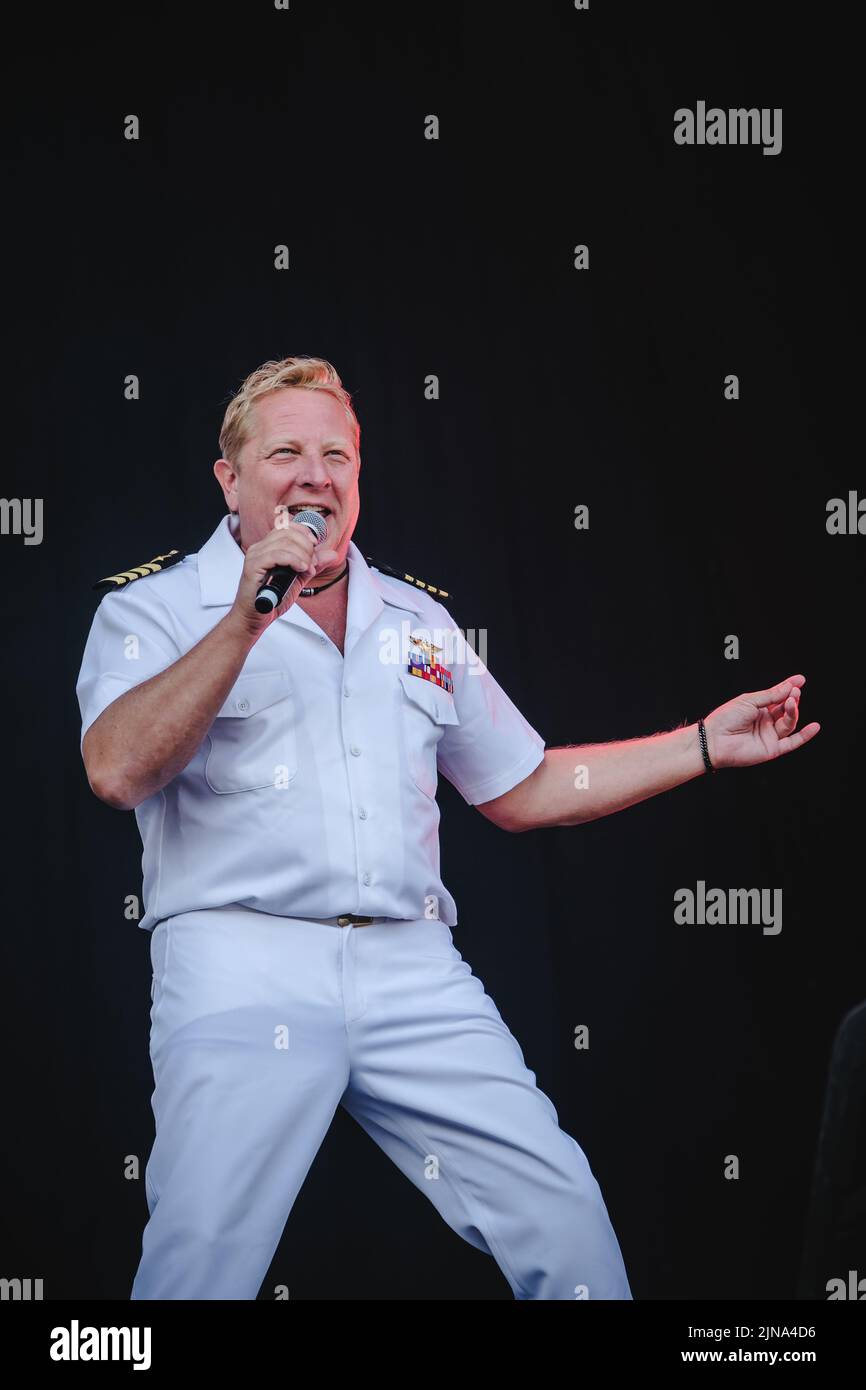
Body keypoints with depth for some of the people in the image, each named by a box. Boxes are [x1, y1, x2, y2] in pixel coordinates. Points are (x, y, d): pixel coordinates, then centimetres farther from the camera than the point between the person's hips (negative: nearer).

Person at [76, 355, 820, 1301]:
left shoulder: (417, 618, 21)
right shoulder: (153, 608, 6)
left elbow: (523, 791, 25)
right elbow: (117, 773, -13)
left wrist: (707, 744, 22)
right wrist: (247, 620, -16)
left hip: (414, 973, 4)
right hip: (239, 966, -4)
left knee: (563, 1215, -4)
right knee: (201, 1264, -10)